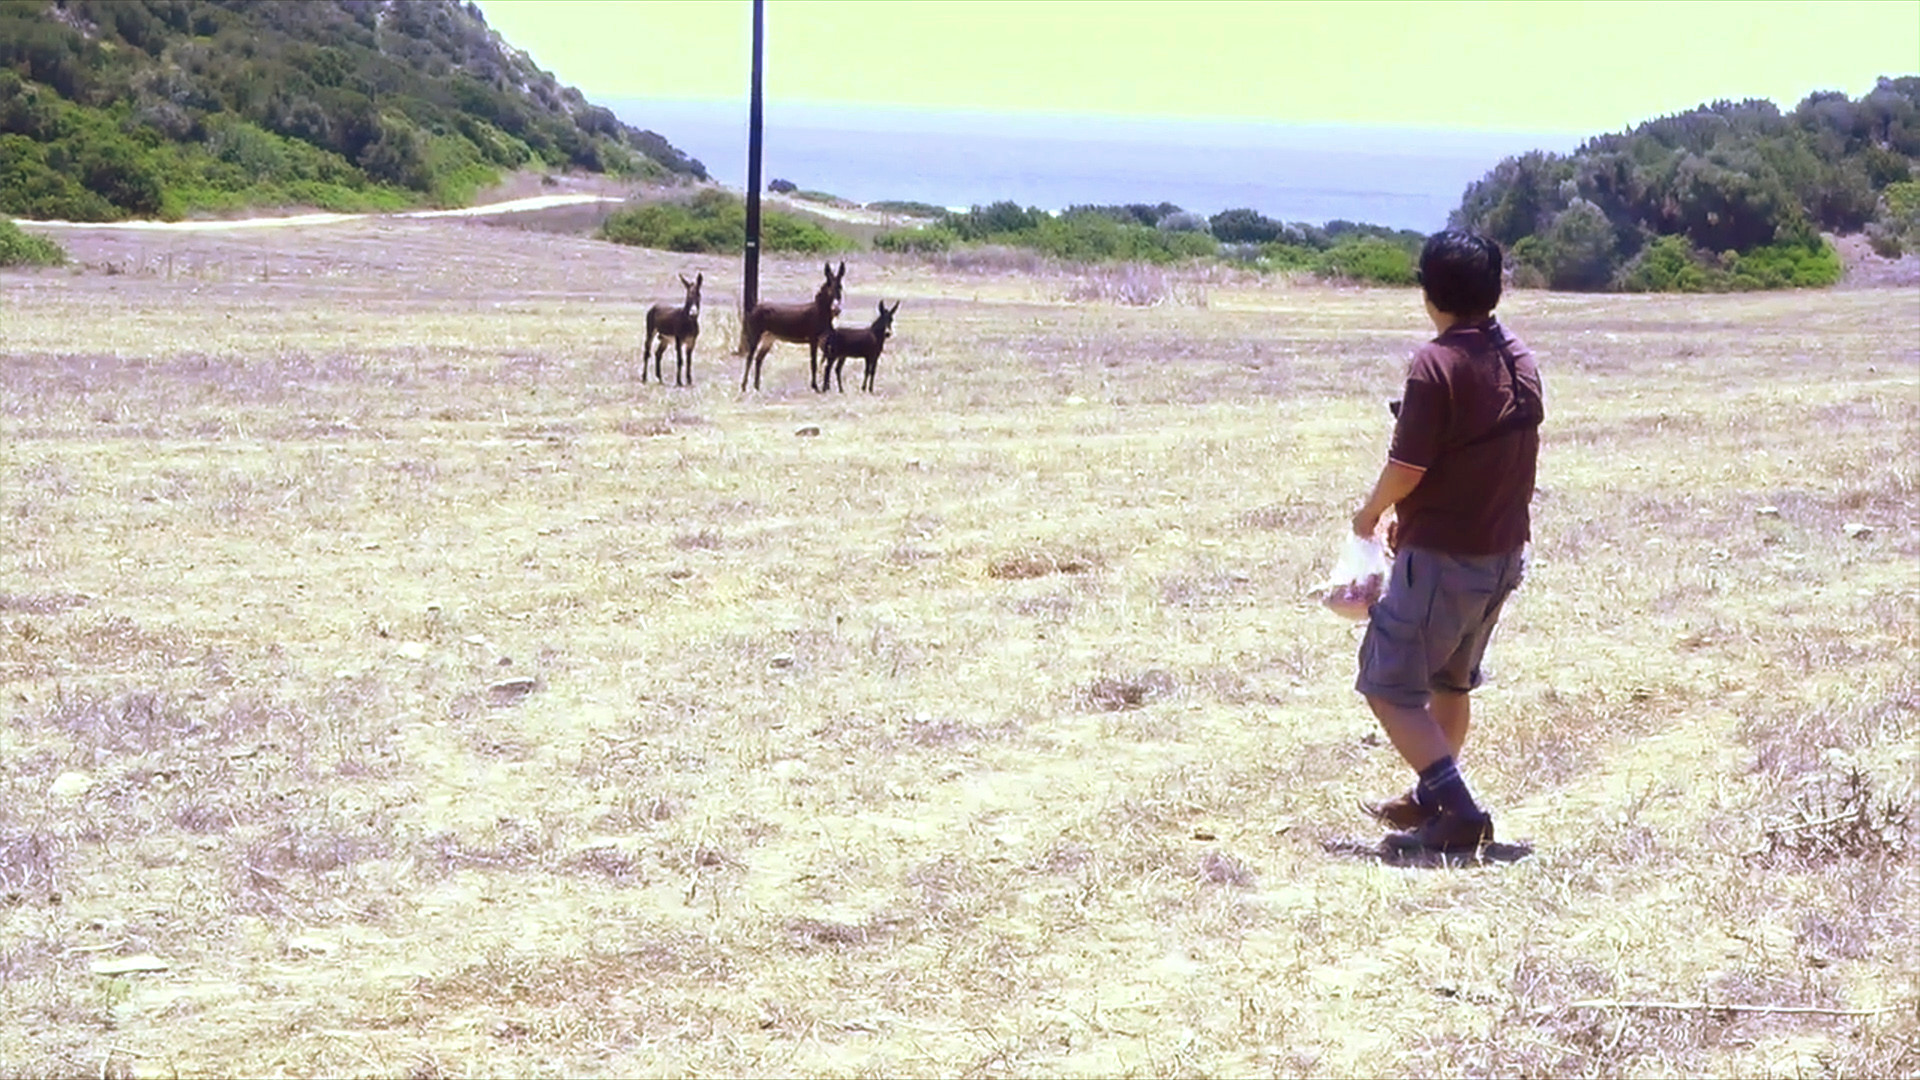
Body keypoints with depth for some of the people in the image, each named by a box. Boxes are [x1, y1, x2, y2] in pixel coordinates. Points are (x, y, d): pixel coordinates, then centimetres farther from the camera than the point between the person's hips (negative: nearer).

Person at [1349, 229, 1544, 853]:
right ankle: (1432, 800, 36)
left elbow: (1407, 468, -20)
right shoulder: (1521, 362, 7)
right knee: (1451, 681, 23)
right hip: (1505, 551, 8)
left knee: (1390, 686, -2)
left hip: (1442, 556, -8)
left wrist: (1372, 513, 2)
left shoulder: (1437, 364, -18)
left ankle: (1459, 813, -10)